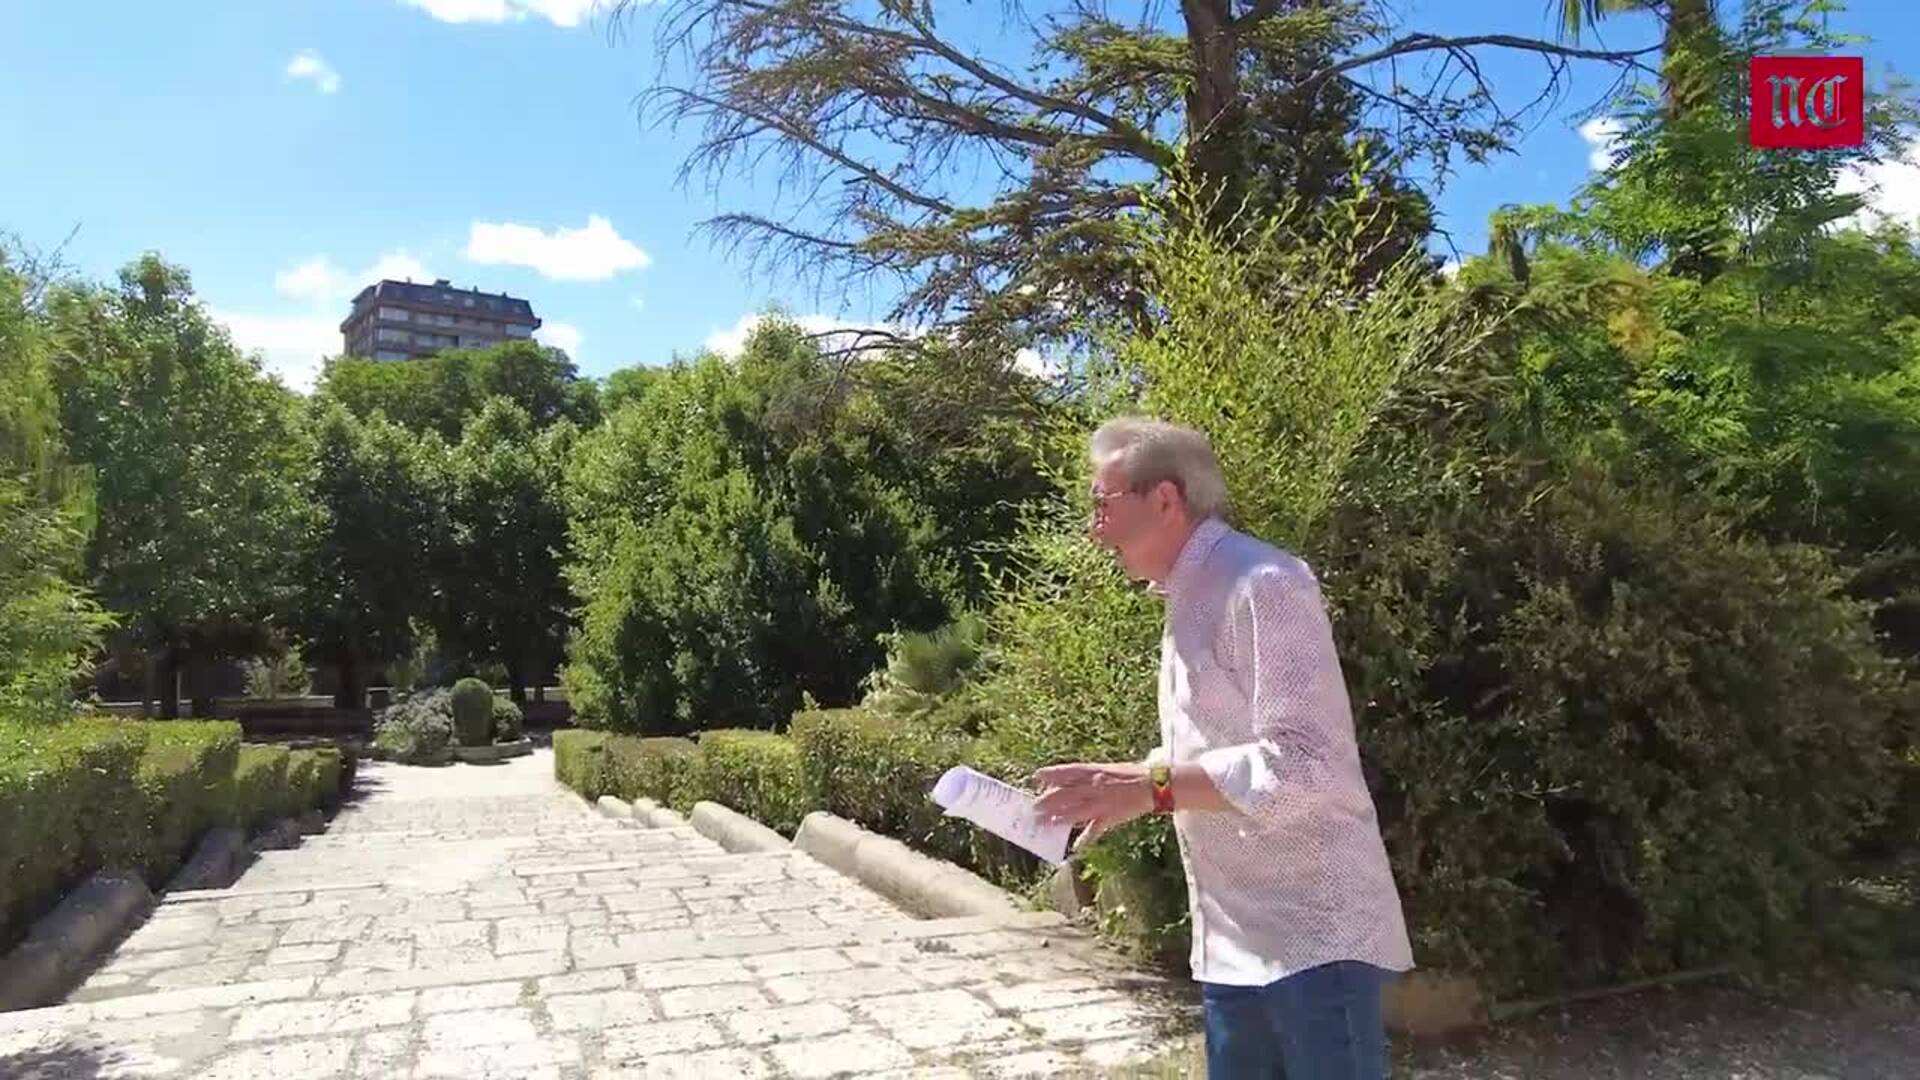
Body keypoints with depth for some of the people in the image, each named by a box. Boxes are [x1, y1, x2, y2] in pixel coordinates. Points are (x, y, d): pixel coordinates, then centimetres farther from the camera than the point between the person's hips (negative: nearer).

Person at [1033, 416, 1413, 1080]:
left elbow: (1302, 764, -24)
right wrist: (1118, 783, 5)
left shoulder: (1262, 584, -16)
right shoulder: (1189, 601, 13)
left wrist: (1152, 787, -24)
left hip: (1315, 940, -9)